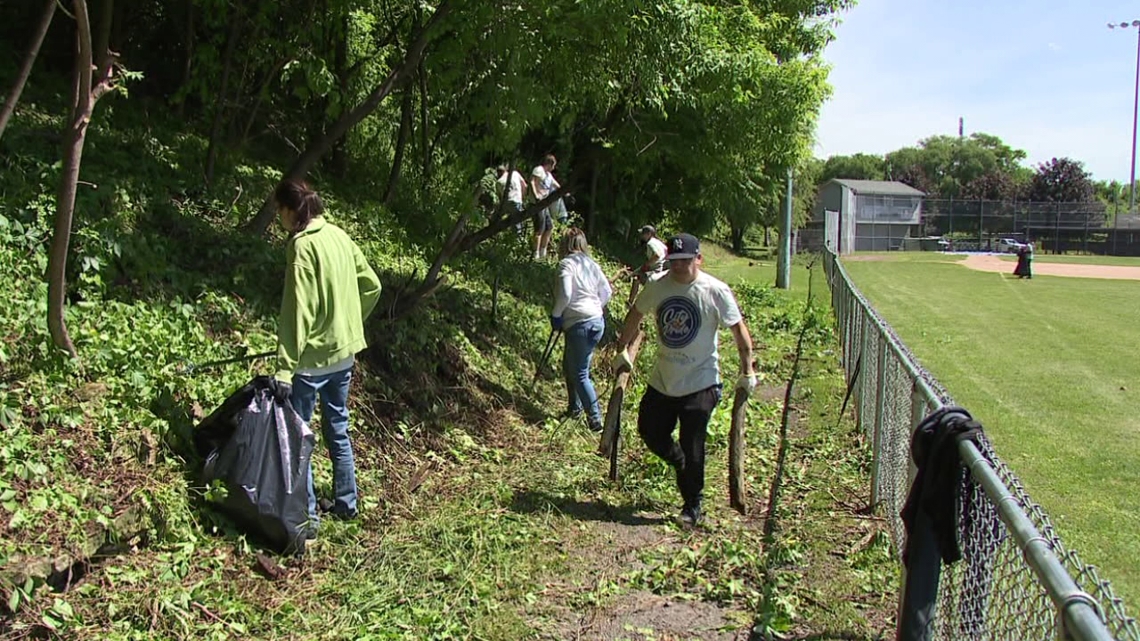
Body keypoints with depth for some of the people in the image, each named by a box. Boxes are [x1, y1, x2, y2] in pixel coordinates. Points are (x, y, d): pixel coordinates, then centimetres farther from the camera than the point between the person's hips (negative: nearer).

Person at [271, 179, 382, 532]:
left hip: (312, 357, -8)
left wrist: (285, 368, -21)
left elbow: (297, 312, -22)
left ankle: (306, 514, 13)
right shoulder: (339, 235, 5)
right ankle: (346, 502, 31)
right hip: (344, 352, 8)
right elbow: (371, 286, 12)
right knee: (338, 428, 20)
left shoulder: (303, 245, -18)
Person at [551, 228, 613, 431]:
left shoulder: (566, 264, -8)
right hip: (598, 322, 8)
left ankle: (596, 419, -1)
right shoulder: (592, 264, 12)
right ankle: (575, 407, 31)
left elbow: (565, 295, -19)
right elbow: (607, 292, 11)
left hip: (579, 324, -8)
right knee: (569, 365, 23)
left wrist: (556, 315, -4)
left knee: (580, 374, 0)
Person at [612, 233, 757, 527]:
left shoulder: (716, 292, -13)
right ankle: (684, 469, 39)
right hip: (661, 381, 5)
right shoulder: (657, 287, -1)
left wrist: (747, 371, -8)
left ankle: (692, 506, 19)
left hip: (700, 384, -5)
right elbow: (635, 315, 15)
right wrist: (622, 350, 18)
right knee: (649, 431, 11)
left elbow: (738, 329, -7)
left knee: (692, 449, -1)